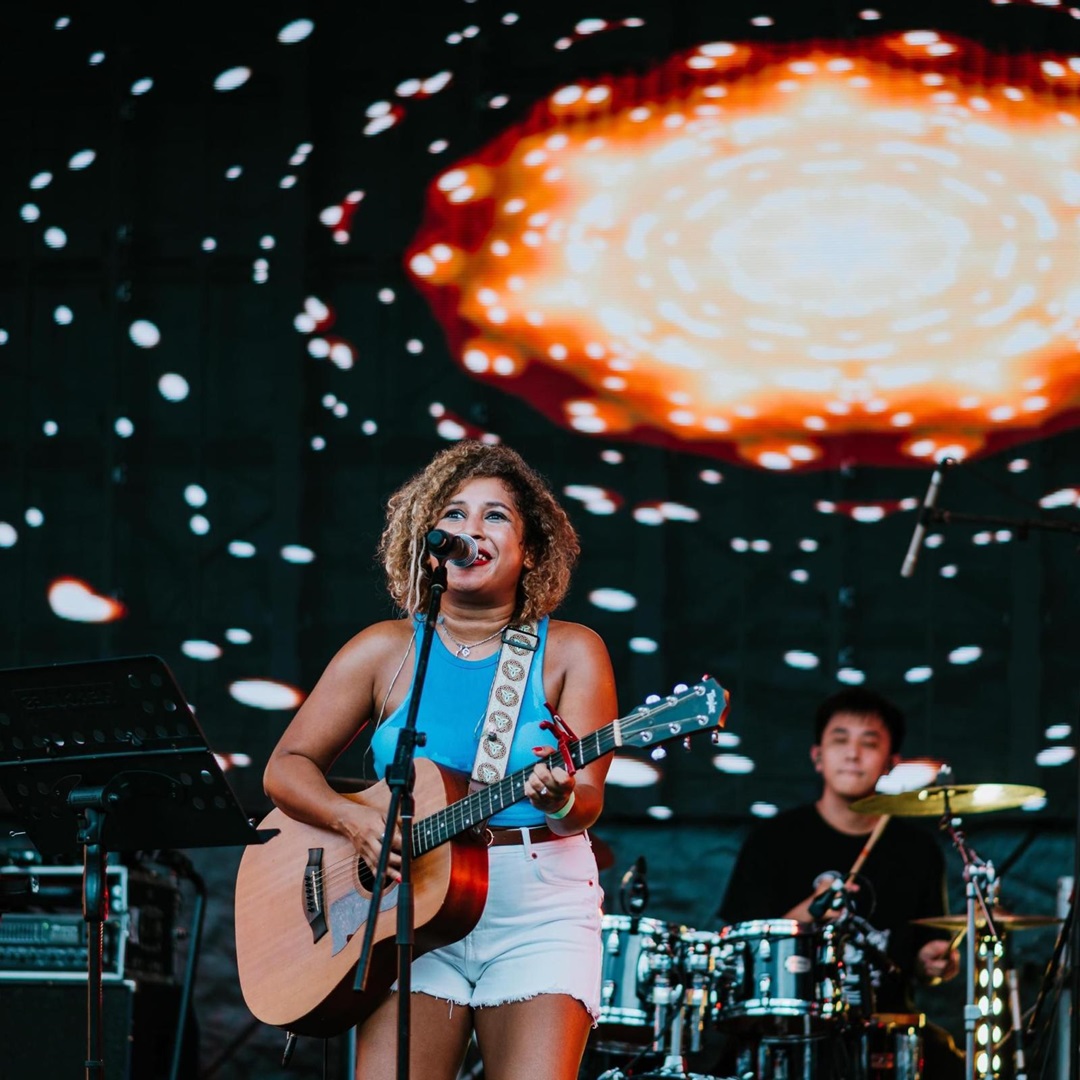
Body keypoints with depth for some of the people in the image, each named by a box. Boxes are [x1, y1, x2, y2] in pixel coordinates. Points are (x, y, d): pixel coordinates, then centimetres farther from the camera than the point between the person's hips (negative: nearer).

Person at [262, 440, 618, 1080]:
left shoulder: (569, 654, 2)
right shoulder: (387, 651, 6)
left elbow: (588, 803, -7)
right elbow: (288, 767, 8)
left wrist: (561, 799, -31)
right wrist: (355, 820, -11)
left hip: (538, 907, -1)